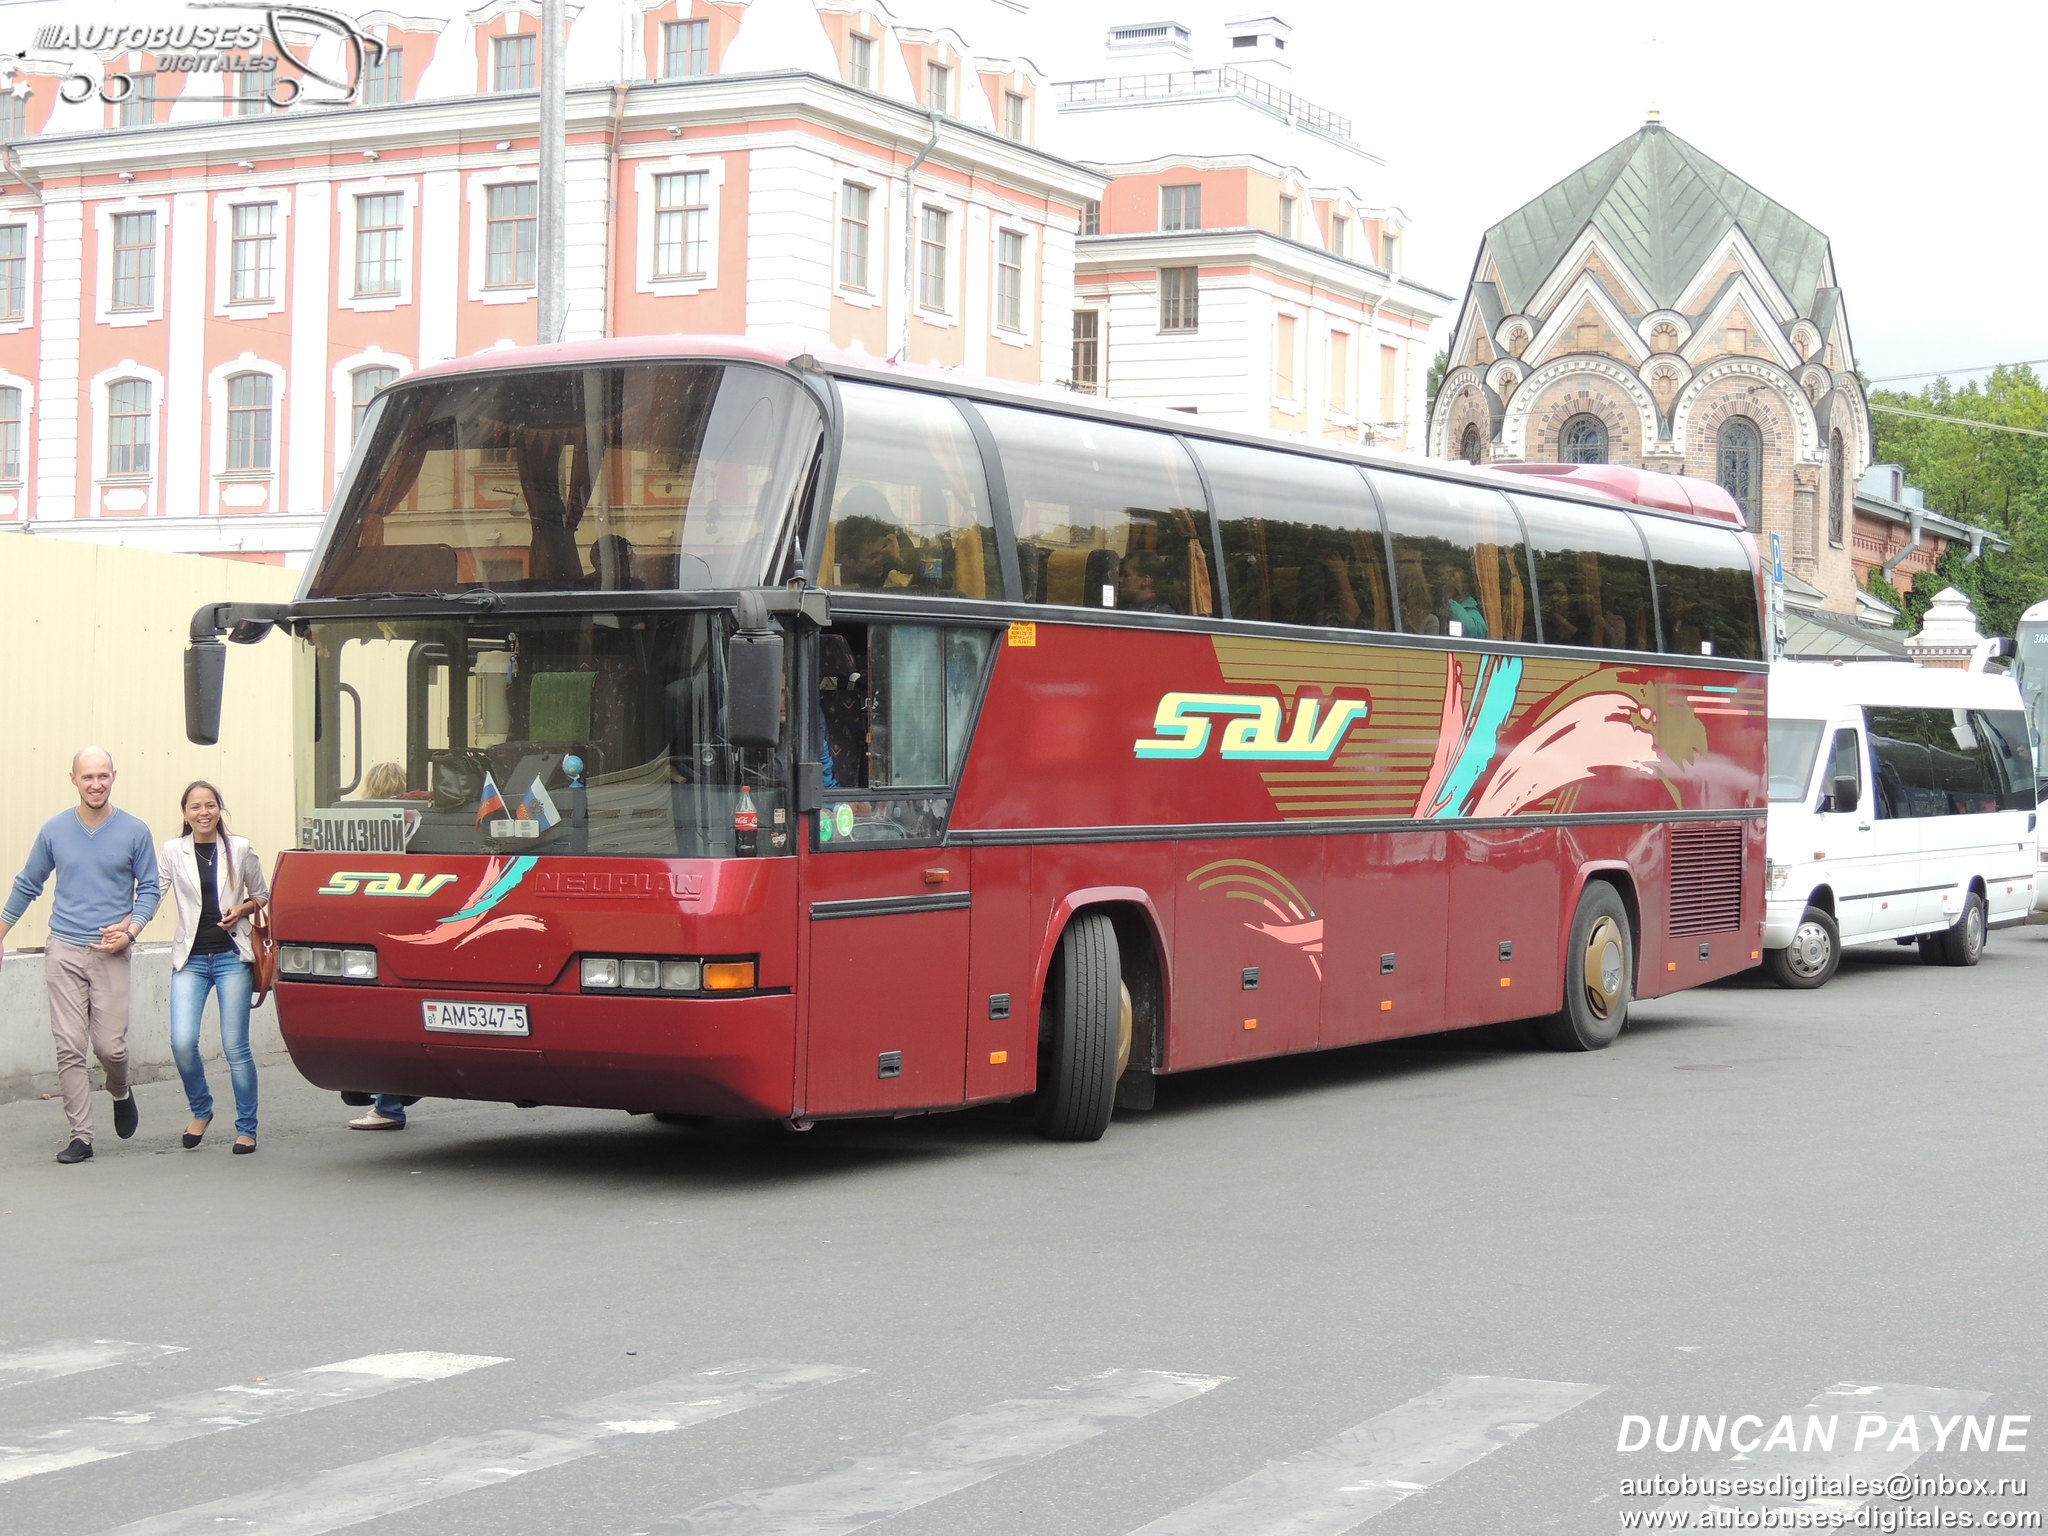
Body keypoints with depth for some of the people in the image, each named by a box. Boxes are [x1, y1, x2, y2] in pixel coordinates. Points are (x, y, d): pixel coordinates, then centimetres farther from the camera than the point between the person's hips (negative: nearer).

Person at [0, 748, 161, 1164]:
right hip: (63, 951, 1)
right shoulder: (55, 830, 6)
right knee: (69, 1049, -3)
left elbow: (149, 890, 7)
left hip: (111, 954, -1)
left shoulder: (134, 831, 1)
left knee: (110, 1045, -6)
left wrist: (130, 929, -9)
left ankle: (121, 1093, 28)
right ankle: (80, 1136, 3)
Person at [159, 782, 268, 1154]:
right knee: (182, 1041, -12)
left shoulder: (240, 850, 3)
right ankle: (201, 1110, 15)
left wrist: (243, 909, -7)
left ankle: (246, 1128, 10)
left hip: (231, 956, -1)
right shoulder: (173, 852, 4)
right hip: (190, 959, 1)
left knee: (235, 1046, -2)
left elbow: (262, 896, 13)